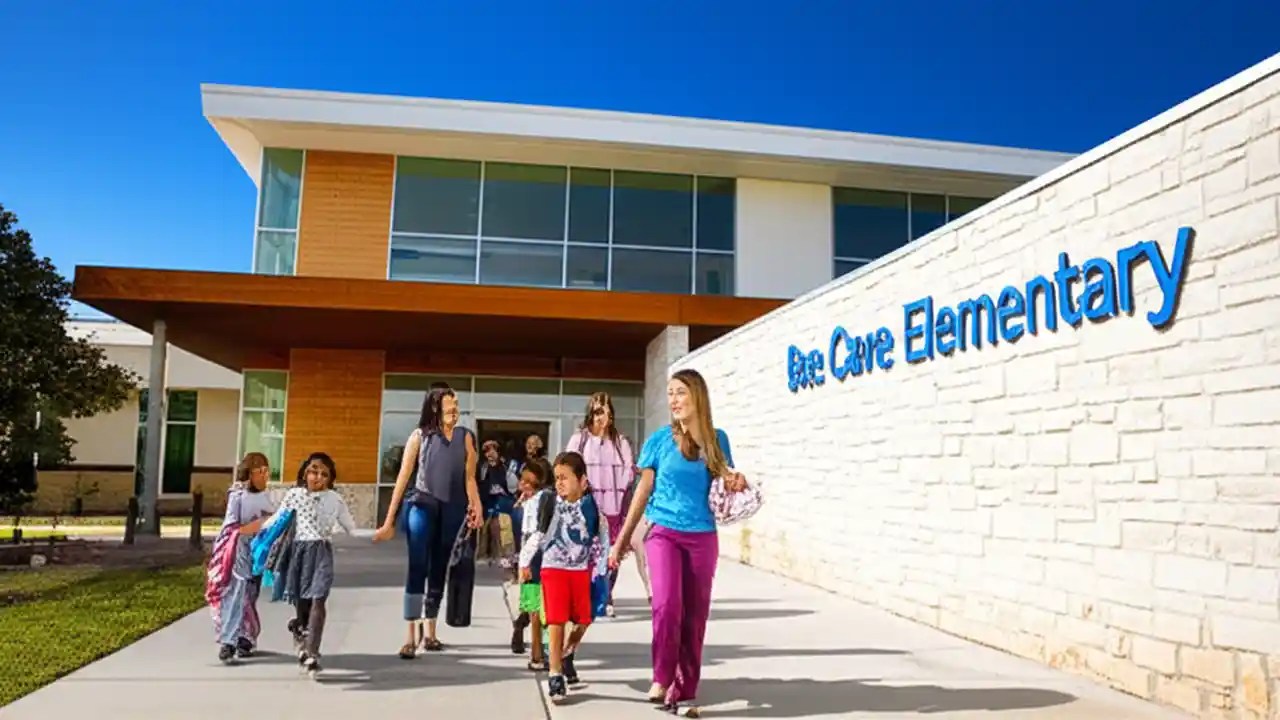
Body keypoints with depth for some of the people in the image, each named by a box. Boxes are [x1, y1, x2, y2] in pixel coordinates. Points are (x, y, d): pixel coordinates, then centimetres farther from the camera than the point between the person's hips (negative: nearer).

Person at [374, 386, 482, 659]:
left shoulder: (465, 437, 7)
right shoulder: (419, 436, 2)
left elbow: (469, 478, 7)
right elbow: (403, 477, 2)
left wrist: (476, 507, -9)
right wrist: (389, 520, 0)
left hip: (452, 509, 3)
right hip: (421, 504, -3)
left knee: (439, 571, 11)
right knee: (417, 567, -13)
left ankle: (430, 632, 23)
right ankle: (411, 635, -11)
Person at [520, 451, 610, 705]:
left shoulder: (591, 505, -5)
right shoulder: (550, 504, -8)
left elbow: (602, 537, 7)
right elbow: (539, 535, 1)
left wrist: (599, 567, 8)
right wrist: (525, 562, 4)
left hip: (581, 570, 2)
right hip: (553, 568, -2)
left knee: (583, 620, 7)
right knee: (556, 621, -7)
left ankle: (566, 656, 36)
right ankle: (555, 675, 0)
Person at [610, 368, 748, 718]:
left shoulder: (717, 439, 3)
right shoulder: (659, 439, -2)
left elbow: (726, 481, 16)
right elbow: (643, 490, 4)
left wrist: (736, 481, -10)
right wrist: (622, 538, 5)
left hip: (703, 537, 2)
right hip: (664, 533, -2)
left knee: (695, 614, 5)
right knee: (667, 605, -20)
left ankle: (685, 691, 17)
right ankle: (662, 678, -1)